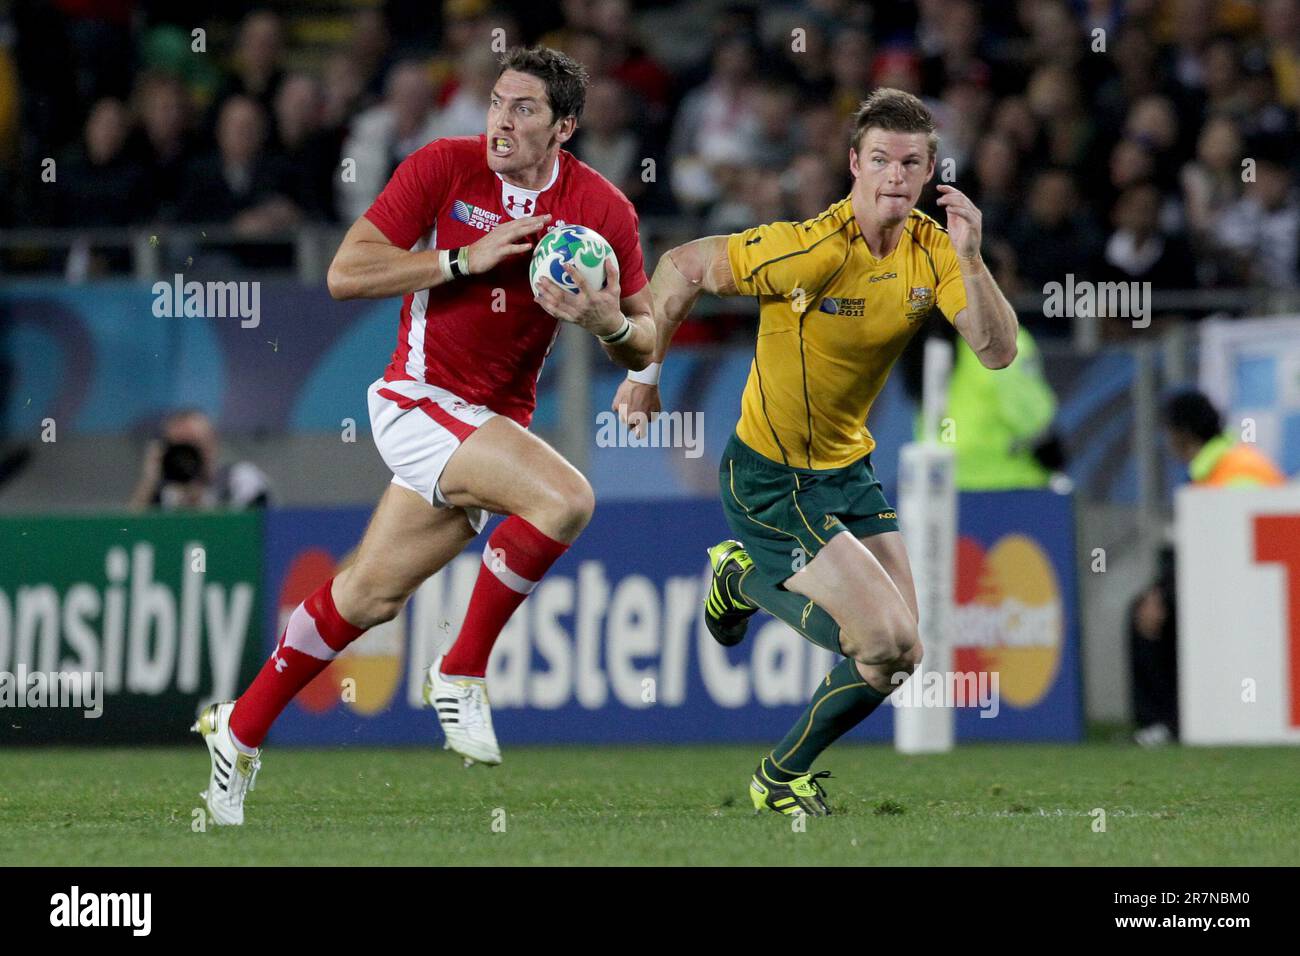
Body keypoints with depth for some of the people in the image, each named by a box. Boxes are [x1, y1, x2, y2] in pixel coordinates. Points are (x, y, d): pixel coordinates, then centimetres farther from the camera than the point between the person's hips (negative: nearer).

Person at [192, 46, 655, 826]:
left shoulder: (603, 209, -2)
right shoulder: (443, 168, -11)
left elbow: (646, 345, 3)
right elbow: (346, 274, -14)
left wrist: (610, 322, -21)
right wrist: (467, 259, -22)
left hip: (495, 420, 5)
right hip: (422, 400, -5)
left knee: (373, 594, 13)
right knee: (565, 497, -27)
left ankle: (242, 730, 30)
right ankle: (462, 675, -11)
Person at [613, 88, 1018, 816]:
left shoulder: (932, 251, -6)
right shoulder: (811, 249, -24)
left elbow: (998, 351, -15)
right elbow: (682, 269, -13)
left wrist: (971, 261, -29)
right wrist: (645, 371, -7)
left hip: (849, 467, 7)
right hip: (772, 478, -7)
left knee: (900, 657, 4)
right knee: (886, 638, -17)